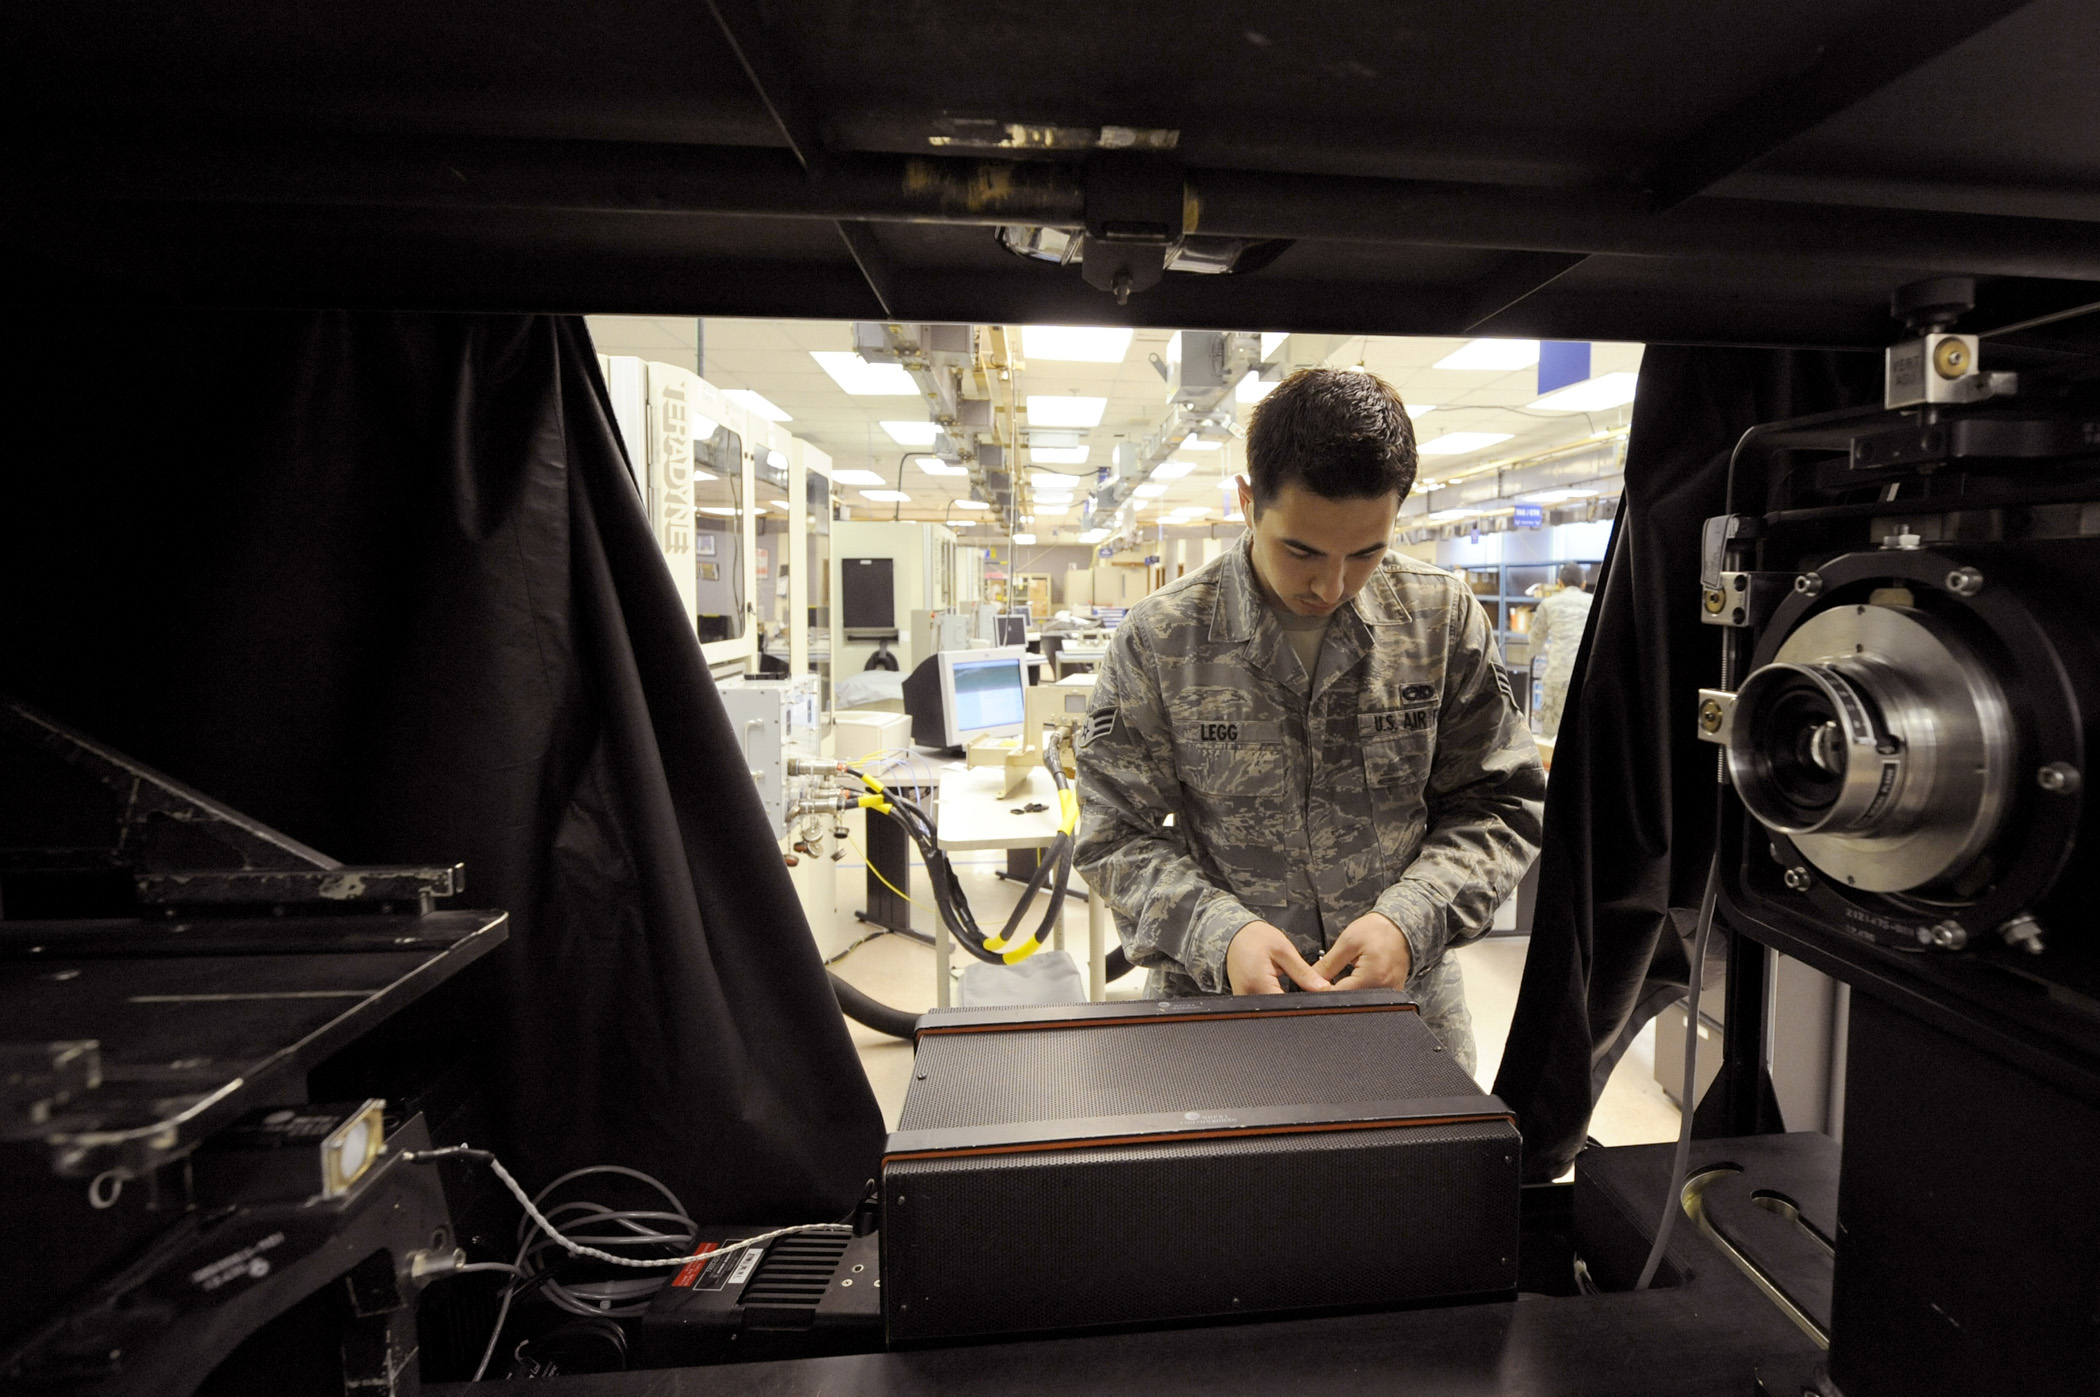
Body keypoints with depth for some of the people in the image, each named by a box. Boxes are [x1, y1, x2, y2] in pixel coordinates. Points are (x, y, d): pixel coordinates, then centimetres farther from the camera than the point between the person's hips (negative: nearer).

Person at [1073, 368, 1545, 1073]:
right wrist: (1217, 933, -20)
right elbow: (1118, 835, -5)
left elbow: (1499, 804, 3)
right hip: (1218, 1008, -1)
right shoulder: (1158, 640, -8)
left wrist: (1412, 918, -14)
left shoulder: (1445, 618, -2)